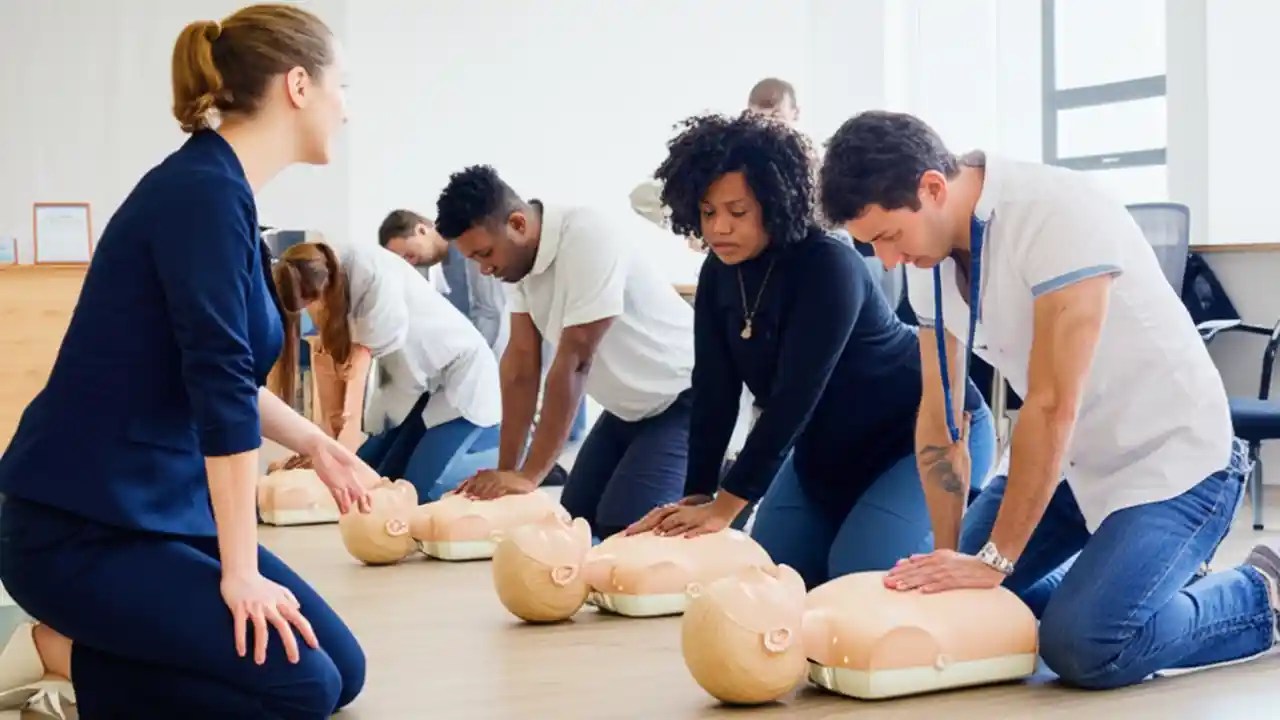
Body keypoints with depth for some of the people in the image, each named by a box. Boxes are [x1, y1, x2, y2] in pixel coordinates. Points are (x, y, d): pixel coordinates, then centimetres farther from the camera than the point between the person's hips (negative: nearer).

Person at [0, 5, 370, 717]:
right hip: (79, 526, -10)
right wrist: (240, 571, -21)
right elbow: (218, 388, -23)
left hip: (168, 507, 10)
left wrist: (316, 444, 33)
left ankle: (81, 650, 12)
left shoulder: (222, 193, 9)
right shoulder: (204, 193, -20)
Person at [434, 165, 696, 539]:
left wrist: (529, 476, -28)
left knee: (622, 528, -19)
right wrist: (505, 469, -7)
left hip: (679, 400, -8)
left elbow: (574, 362, -30)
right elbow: (521, 362, -4)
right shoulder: (519, 252, -5)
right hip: (627, 406, 8)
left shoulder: (590, 238, -30)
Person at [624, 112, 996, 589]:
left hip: (933, 430, -8)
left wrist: (724, 506, -34)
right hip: (828, 450, 8)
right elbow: (714, 392, -8)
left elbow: (796, 396, -32)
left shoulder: (828, 265, -28)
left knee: (858, 574, -23)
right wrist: (695, 497, -17)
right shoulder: (719, 274, -5)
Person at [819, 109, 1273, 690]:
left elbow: (1053, 406, -29)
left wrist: (996, 558, -25)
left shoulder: (1060, 215, -28)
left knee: (1083, 647, -23)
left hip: (1170, 455, -7)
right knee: (949, 600, 2)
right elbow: (938, 412, 2)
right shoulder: (929, 254, -4)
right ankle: (1120, 575, 20)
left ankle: (1262, 595, 3)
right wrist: (947, 553, -1)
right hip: (1065, 459, 8)